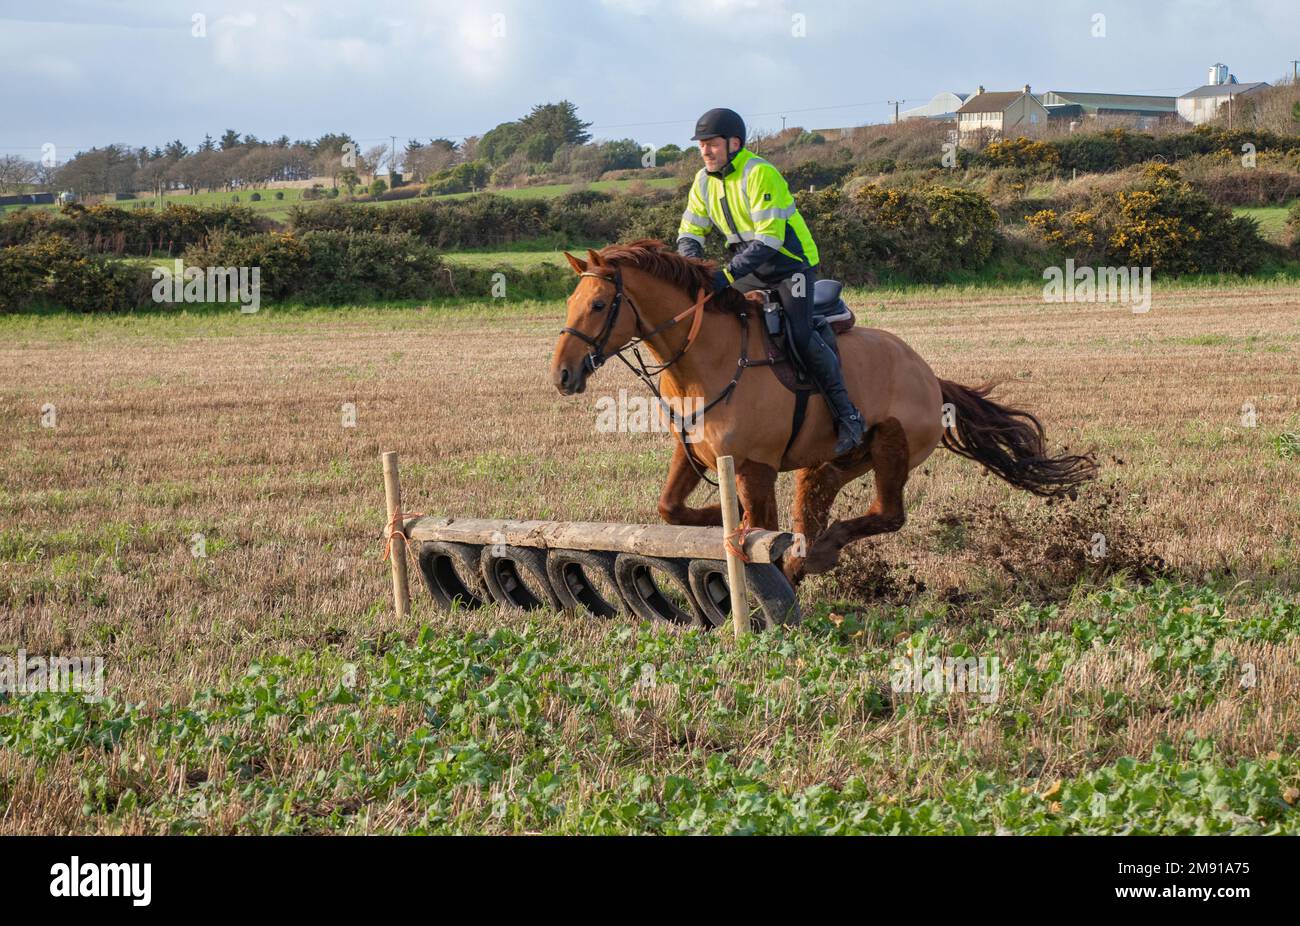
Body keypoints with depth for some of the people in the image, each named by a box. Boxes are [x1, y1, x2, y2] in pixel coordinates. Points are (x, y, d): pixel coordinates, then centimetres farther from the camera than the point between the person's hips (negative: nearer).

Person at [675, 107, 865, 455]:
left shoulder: (759, 174, -23)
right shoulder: (704, 181, 1)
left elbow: (769, 238, -29)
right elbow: (690, 232, 5)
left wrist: (729, 273, -37)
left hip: (791, 261, -8)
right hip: (750, 266, 8)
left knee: (800, 333, -23)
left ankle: (847, 414, -16)